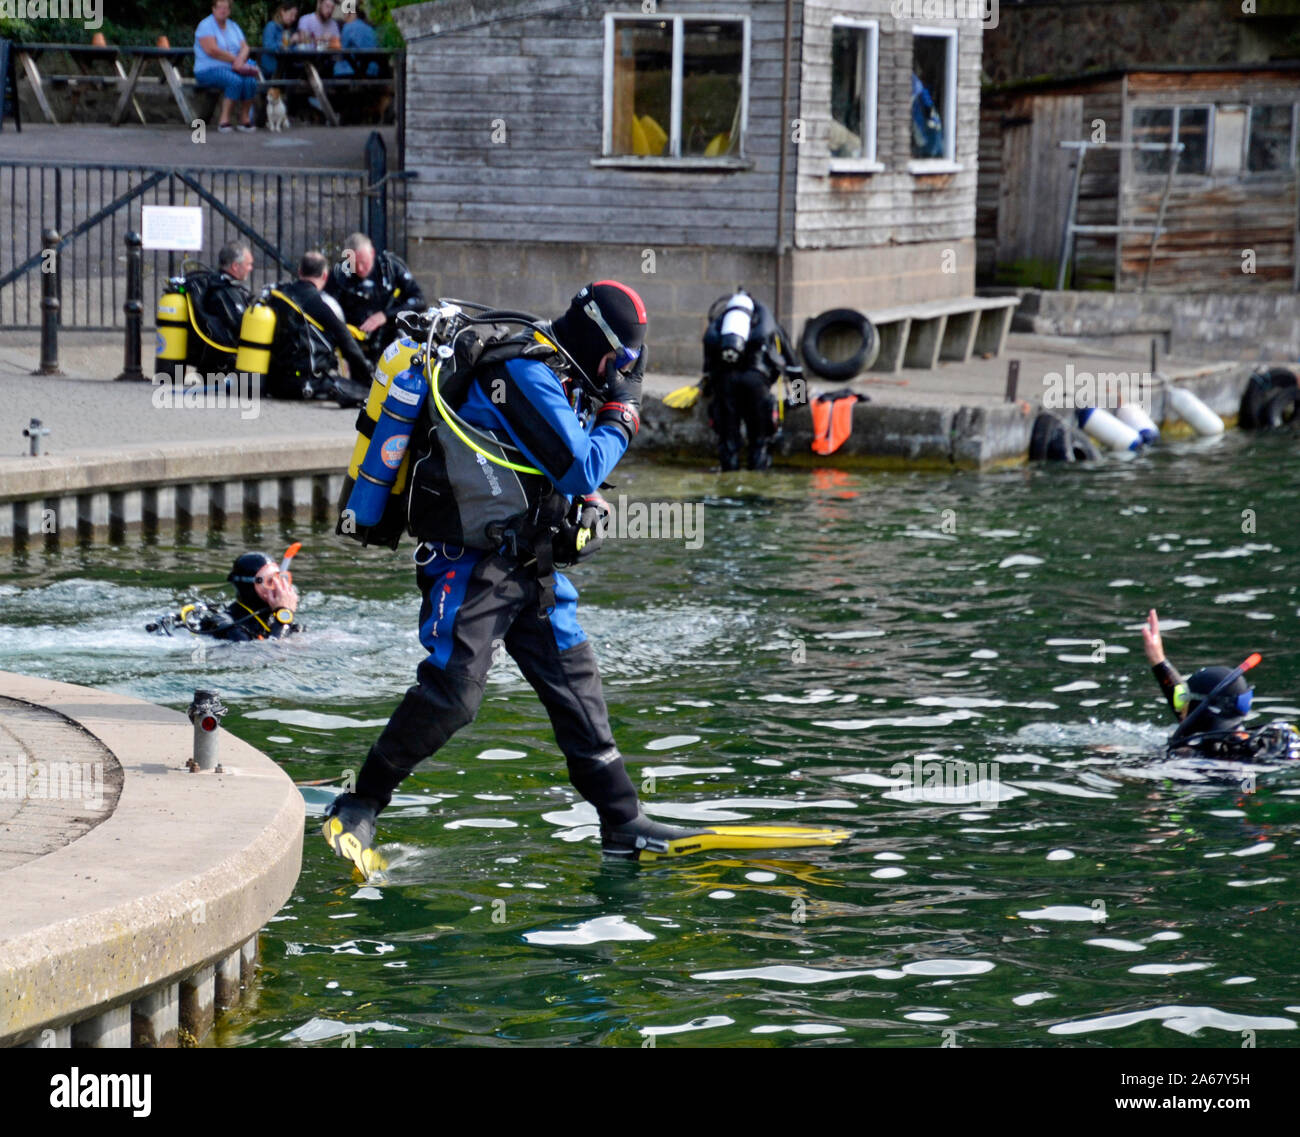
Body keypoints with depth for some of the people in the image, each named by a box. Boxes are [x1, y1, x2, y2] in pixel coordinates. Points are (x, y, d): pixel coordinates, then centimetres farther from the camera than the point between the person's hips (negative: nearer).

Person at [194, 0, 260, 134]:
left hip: (232, 68, 6)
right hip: (208, 70, -6)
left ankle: (245, 119, -14)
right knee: (235, 81, -33)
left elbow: (245, 47, 7)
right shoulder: (206, 25, -5)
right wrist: (234, 59, -12)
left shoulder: (233, 26, 17)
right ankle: (224, 120, -29)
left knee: (250, 80, -24)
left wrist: (240, 59, -16)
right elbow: (212, 50, -17)